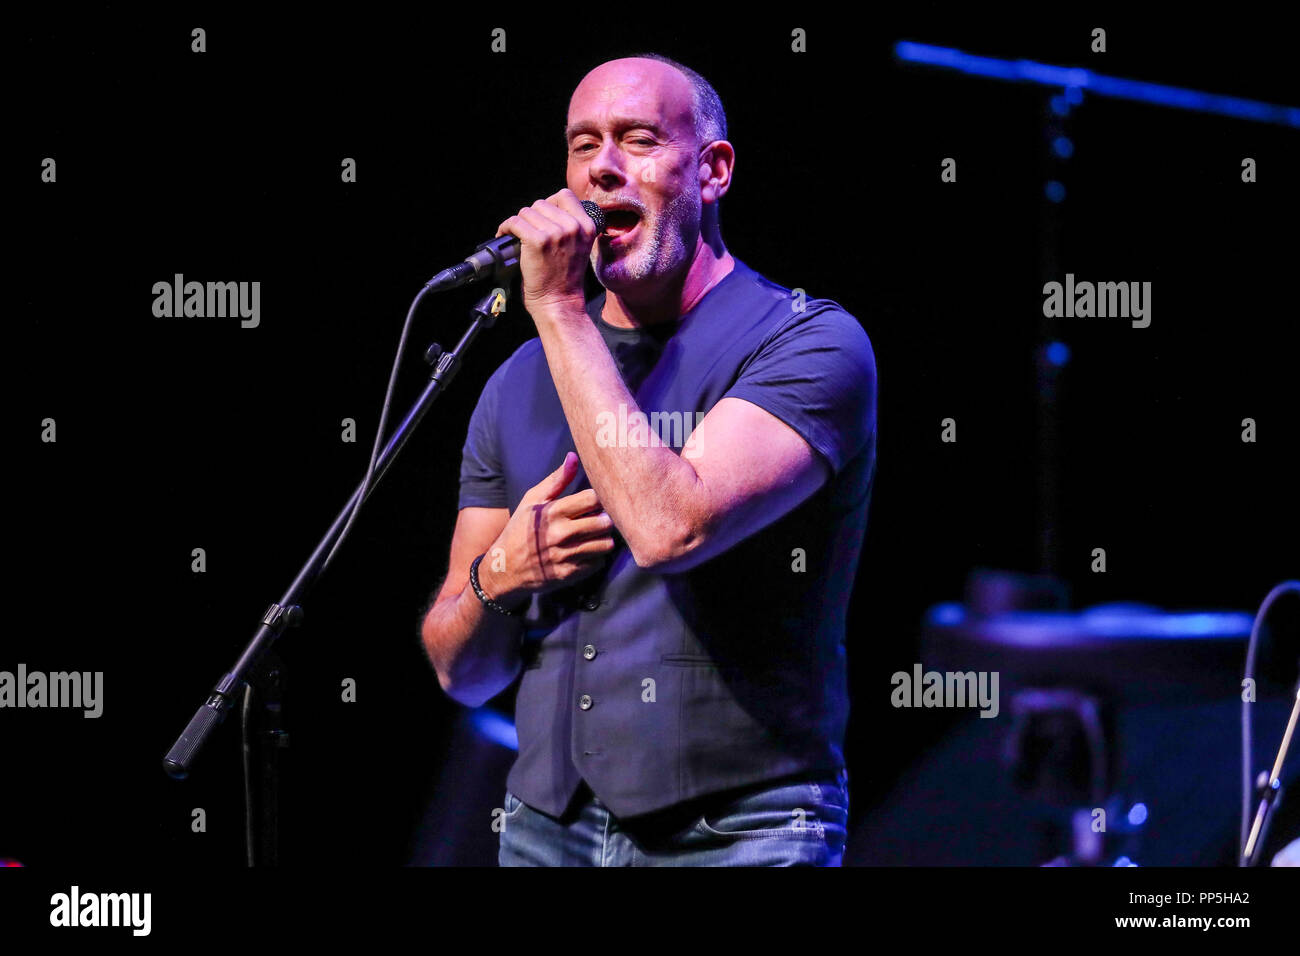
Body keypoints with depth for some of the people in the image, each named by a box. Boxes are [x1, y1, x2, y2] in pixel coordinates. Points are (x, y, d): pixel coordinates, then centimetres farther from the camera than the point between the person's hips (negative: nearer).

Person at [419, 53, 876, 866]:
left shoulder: (811, 342, -6)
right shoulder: (523, 382, 12)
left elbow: (672, 529, -23)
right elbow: (460, 672, 15)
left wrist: (558, 309, -15)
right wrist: (498, 575, -7)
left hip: (737, 830, -5)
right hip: (547, 827, 5)